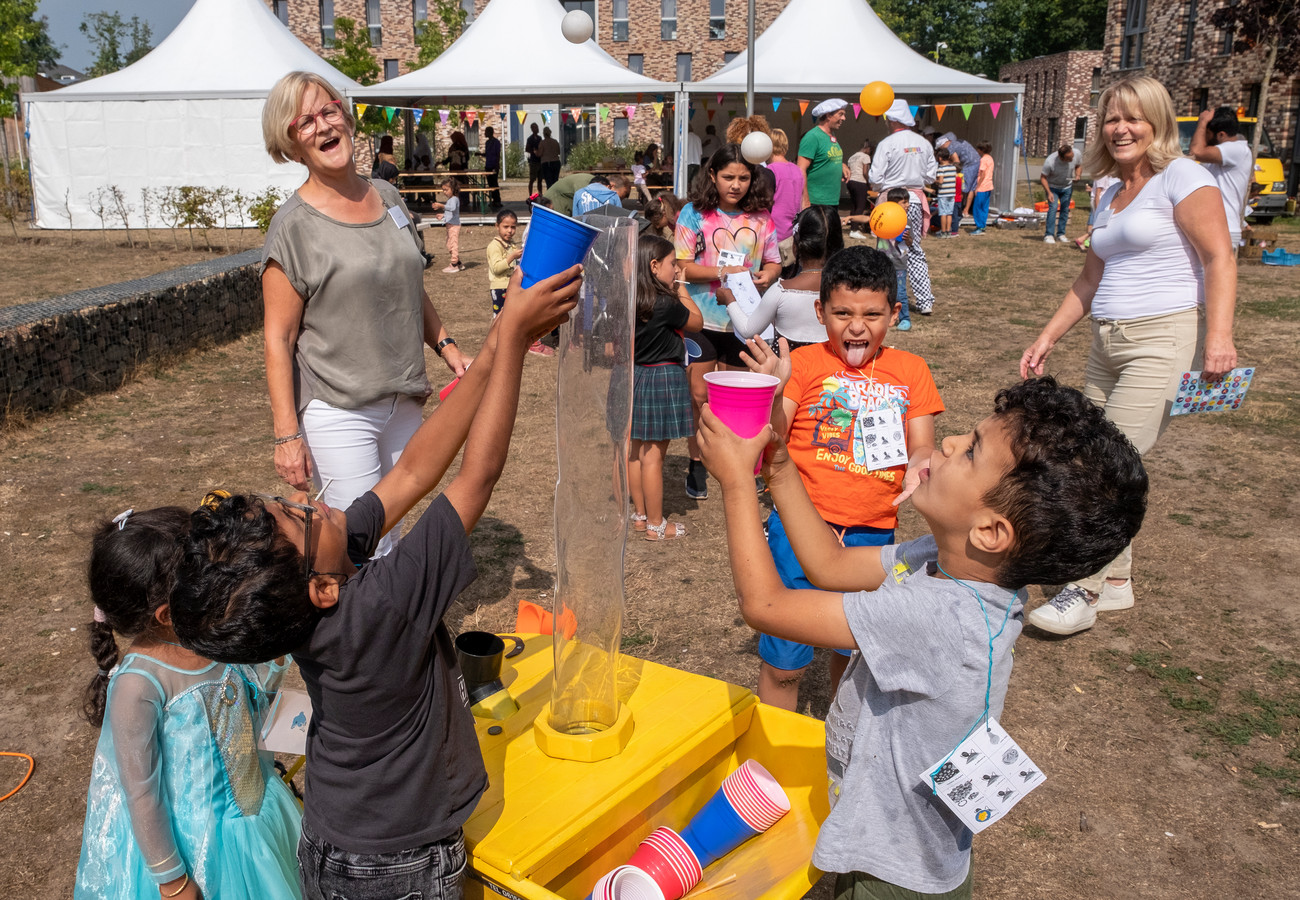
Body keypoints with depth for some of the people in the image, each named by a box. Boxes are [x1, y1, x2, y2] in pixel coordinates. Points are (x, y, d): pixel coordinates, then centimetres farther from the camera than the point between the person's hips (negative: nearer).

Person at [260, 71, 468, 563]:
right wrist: (287, 434, -16)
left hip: (402, 403, 6)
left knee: (391, 530, 17)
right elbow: (278, 339, -12)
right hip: (337, 412, -6)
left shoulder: (387, 196, 7)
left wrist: (448, 348, 8)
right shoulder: (293, 227, -11)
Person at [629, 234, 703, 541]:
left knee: (635, 449, 15)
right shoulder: (665, 304, -20)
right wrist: (682, 292, 3)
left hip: (635, 376, 8)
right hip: (662, 378, -8)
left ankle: (640, 515, 28)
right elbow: (697, 321, -4)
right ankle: (655, 525, 10)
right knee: (653, 455, -1)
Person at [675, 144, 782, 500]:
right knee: (699, 394, 3)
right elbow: (682, 267, -9)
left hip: (742, 319, 2)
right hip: (701, 318, -2)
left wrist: (766, 276, -14)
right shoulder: (694, 214, -6)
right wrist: (724, 272, -20)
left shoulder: (761, 217, 1)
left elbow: (773, 262, 9)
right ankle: (697, 463, 19)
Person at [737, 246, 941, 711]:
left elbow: (921, 448, 1)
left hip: (873, 536, 3)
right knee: (784, 662, 6)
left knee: (854, 653, 22)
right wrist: (772, 391, -29)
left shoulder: (910, 370, 5)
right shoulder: (804, 364, -4)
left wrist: (918, 470, -22)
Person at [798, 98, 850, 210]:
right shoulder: (813, 137, -11)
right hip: (816, 203, -9)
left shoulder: (832, 137, 15)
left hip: (834, 201, 9)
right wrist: (806, 203, -24)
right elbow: (801, 170, -18)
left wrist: (841, 165, 7)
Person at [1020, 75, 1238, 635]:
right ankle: (1117, 582, 22)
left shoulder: (1181, 178, -4)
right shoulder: (1110, 195, 19)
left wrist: (1219, 337, -24)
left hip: (1163, 339, -8)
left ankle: (1085, 592, -3)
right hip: (1108, 342, 8)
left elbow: (1219, 259, -13)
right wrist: (1047, 338, 18)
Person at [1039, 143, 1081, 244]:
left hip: (1067, 187, 4)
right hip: (1053, 186, -4)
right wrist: (1049, 192, -28)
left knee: (1065, 209, 4)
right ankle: (1048, 235, -16)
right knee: (1053, 208, -18)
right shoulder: (1050, 162, -32)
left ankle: (1061, 234, 13)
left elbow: (1079, 166, 2)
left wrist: (1077, 175, -19)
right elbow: (1043, 178, -19)